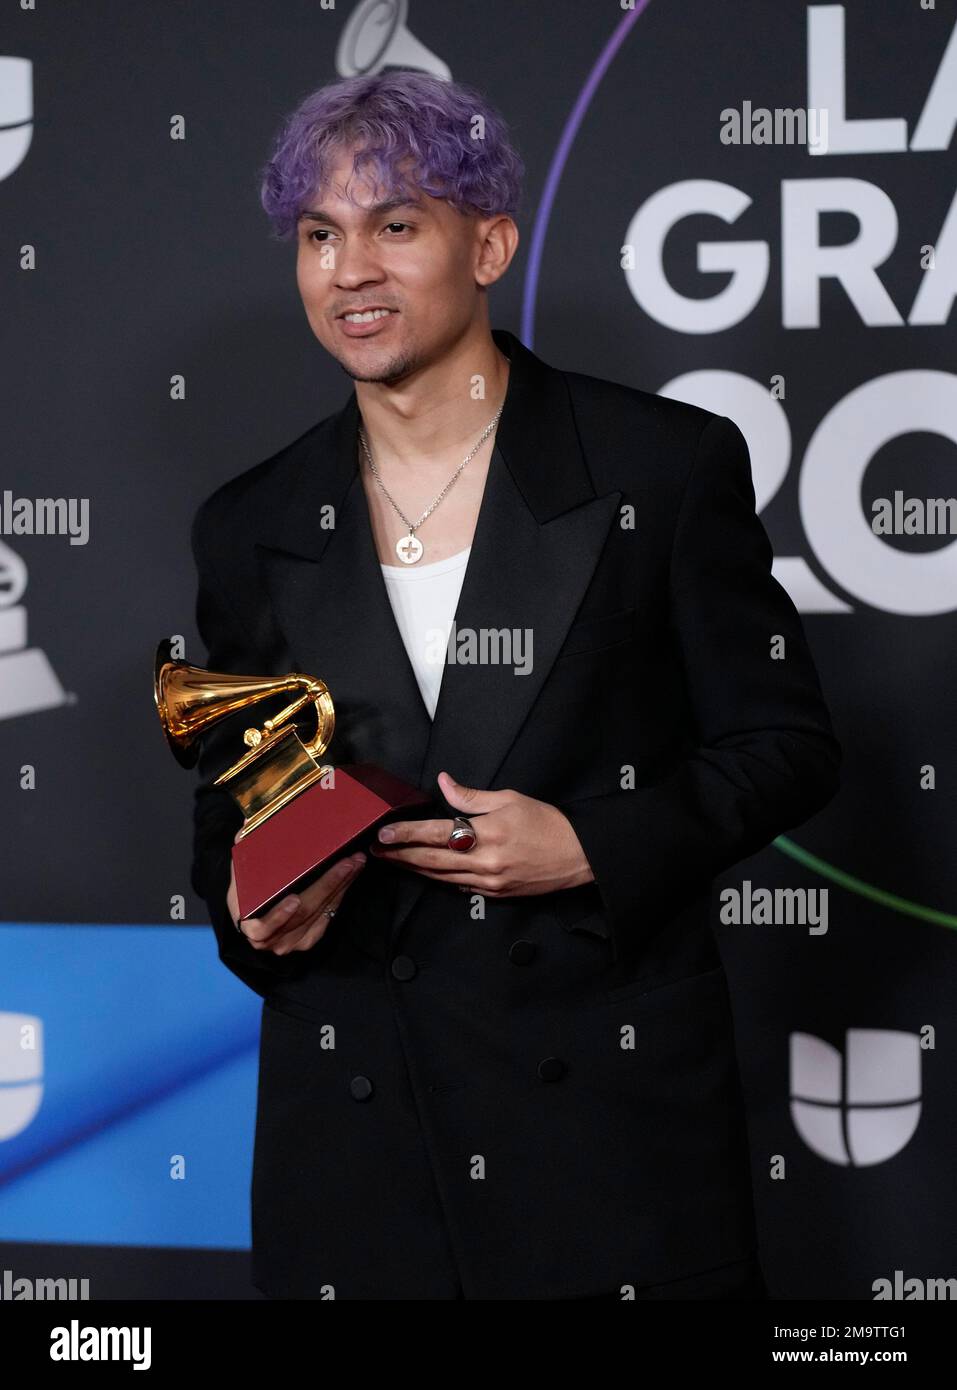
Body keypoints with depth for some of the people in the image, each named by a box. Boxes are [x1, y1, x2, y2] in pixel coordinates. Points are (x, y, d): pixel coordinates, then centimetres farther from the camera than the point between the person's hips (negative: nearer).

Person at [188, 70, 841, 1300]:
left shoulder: (665, 465, -3)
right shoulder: (251, 527, 7)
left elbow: (786, 745, -1)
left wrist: (592, 845, -15)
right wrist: (252, 905, -6)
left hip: (614, 1108, -2)